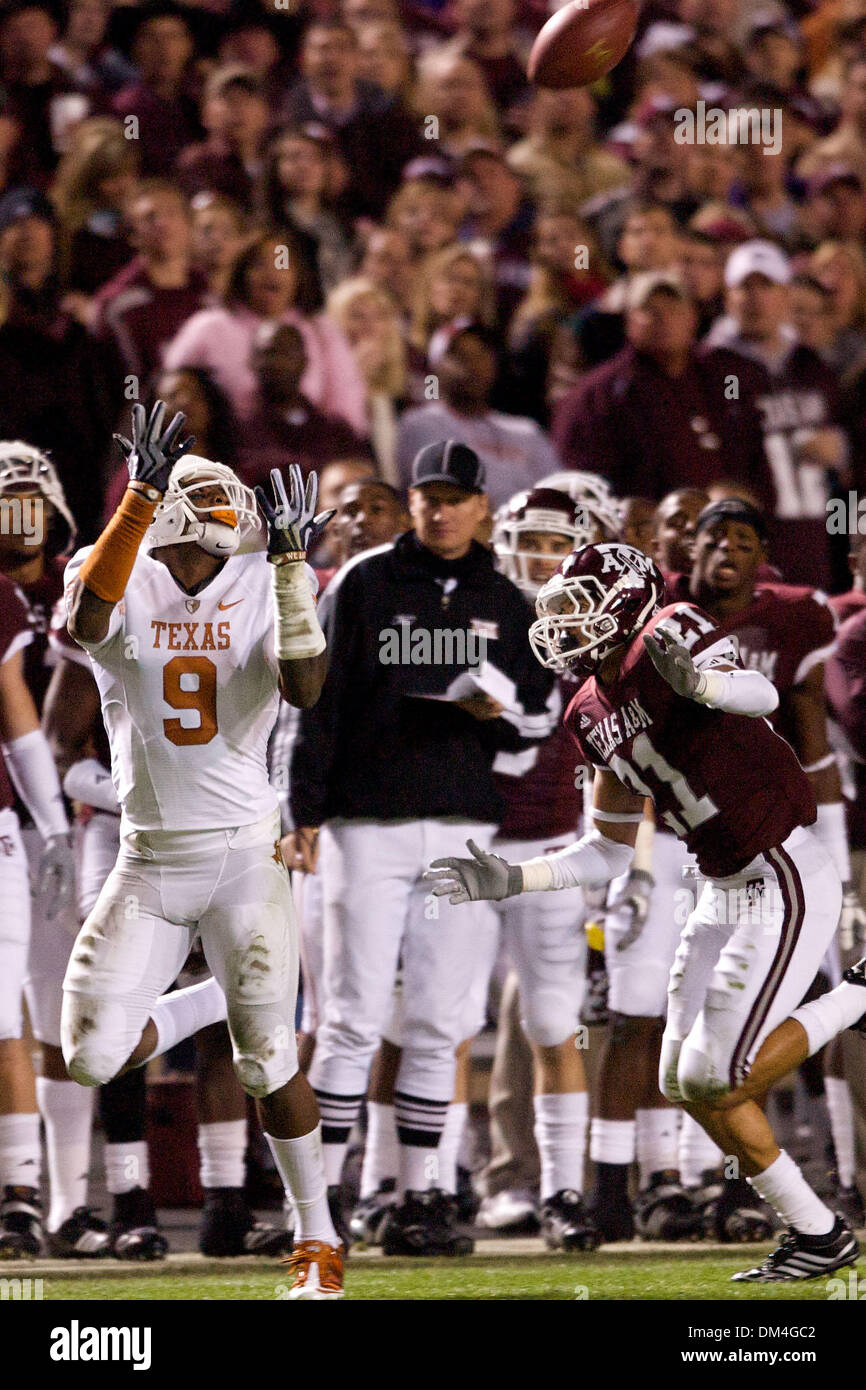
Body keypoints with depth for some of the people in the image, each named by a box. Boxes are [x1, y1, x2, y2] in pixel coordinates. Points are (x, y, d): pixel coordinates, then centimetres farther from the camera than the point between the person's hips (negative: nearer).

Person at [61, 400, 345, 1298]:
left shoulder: (261, 589, -2)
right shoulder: (123, 587, -4)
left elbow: (304, 691, -18)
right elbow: (87, 621, -30)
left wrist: (293, 569, -24)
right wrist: (141, 497, -38)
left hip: (243, 853, -1)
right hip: (149, 856, 1)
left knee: (269, 1064, -3)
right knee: (94, 1058, -4)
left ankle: (317, 1241, 12)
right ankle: (209, 1005, 27)